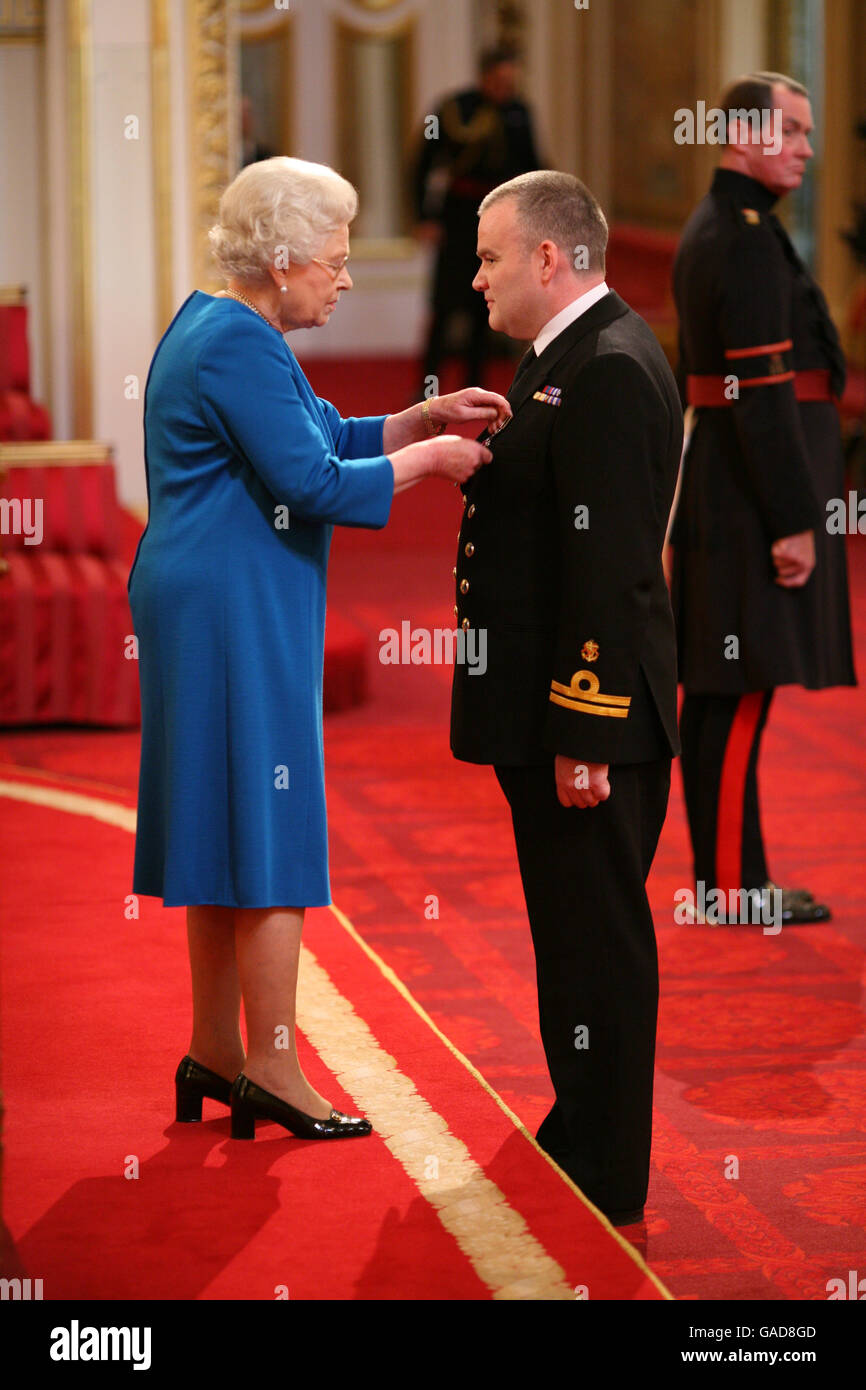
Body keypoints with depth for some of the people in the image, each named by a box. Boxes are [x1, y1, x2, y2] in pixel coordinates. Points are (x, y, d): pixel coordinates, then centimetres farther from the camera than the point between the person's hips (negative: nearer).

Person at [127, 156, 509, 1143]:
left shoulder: (214, 327, 15)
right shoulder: (238, 347, -17)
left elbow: (328, 438, 22)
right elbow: (316, 483, -21)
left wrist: (426, 417, 11)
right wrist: (430, 457, -9)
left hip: (205, 610, 11)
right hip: (237, 615, -11)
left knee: (227, 831, 14)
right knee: (270, 833, -5)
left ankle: (215, 1055, 20)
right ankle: (272, 1070, 0)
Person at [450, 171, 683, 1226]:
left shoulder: (610, 371, -19)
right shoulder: (564, 358, 15)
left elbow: (610, 570, -23)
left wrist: (584, 739, -24)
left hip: (587, 714, -11)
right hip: (545, 711, 11)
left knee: (597, 941, -2)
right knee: (574, 932, 18)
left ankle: (604, 1180, 5)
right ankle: (581, 1137, 29)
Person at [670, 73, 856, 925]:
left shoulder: (706, 231, 16)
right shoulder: (748, 237, -16)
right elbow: (761, 389, -20)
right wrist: (794, 521, -20)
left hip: (716, 491, 10)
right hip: (758, 488, -10)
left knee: (717, 689, 11)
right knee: (741, 689, -7)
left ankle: (719, 870, 16)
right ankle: (736, 882, -4)